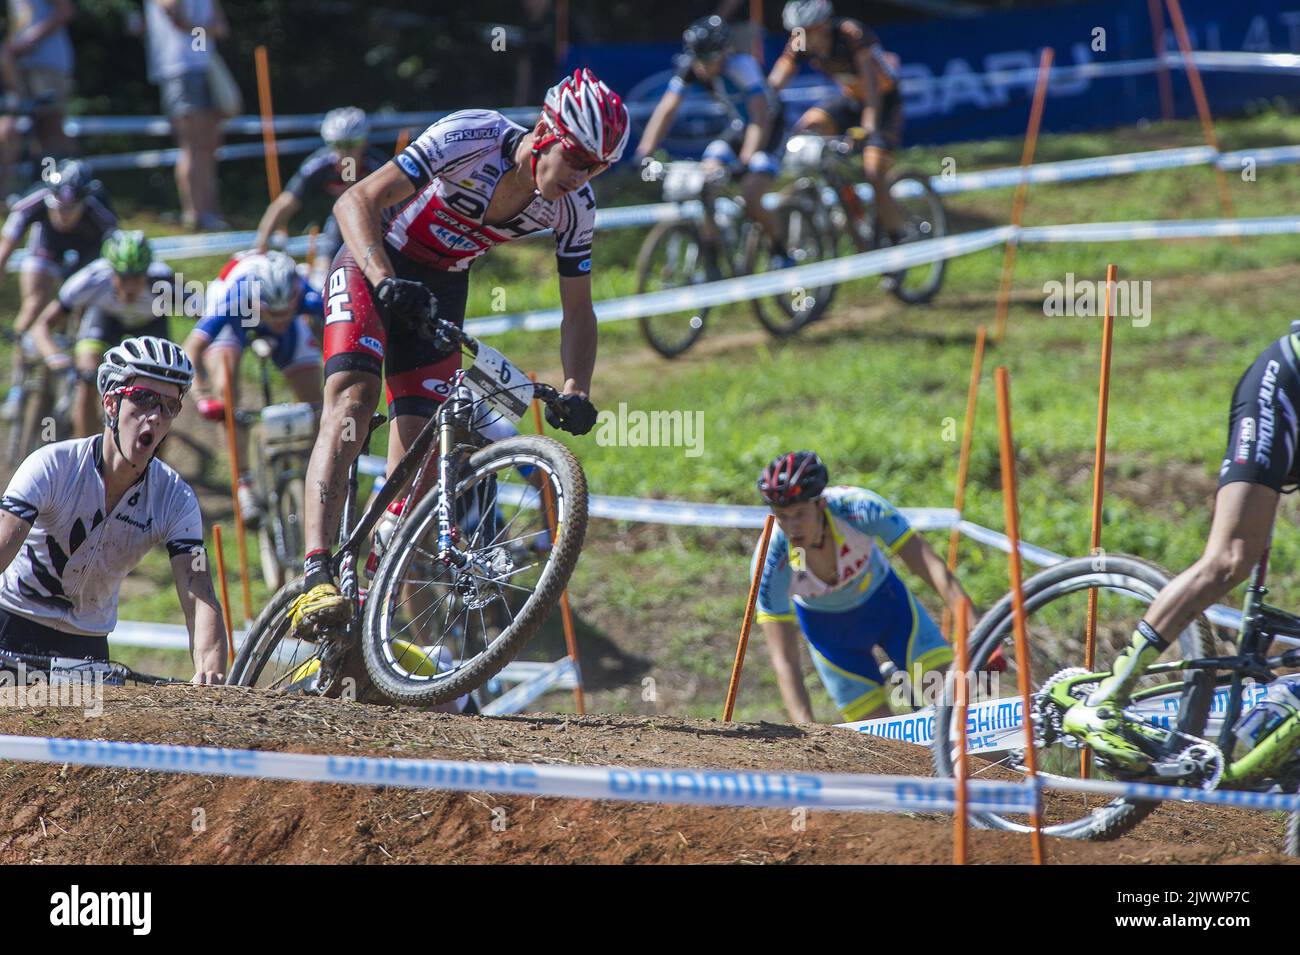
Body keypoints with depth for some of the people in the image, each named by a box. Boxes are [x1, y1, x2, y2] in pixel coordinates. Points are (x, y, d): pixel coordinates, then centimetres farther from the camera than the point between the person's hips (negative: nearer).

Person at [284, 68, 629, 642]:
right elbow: (357, 201, -31)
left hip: (442, 287, 5)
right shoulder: (473, 138, -29)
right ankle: (317, 582, -38)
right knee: (352, 401, -27)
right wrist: (386, 282, -46)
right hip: (373, 264, -5)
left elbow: (578, 309, -4)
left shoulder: (574, 207, -15)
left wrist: (576, 392, -21)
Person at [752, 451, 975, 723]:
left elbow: (933, 568, -36)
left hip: (883, 599, 0)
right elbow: (784, 662, -31)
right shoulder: (770, 562, -33)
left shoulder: (860, 507, -35)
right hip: (826, 626, 0)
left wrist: (976, 631, -49)